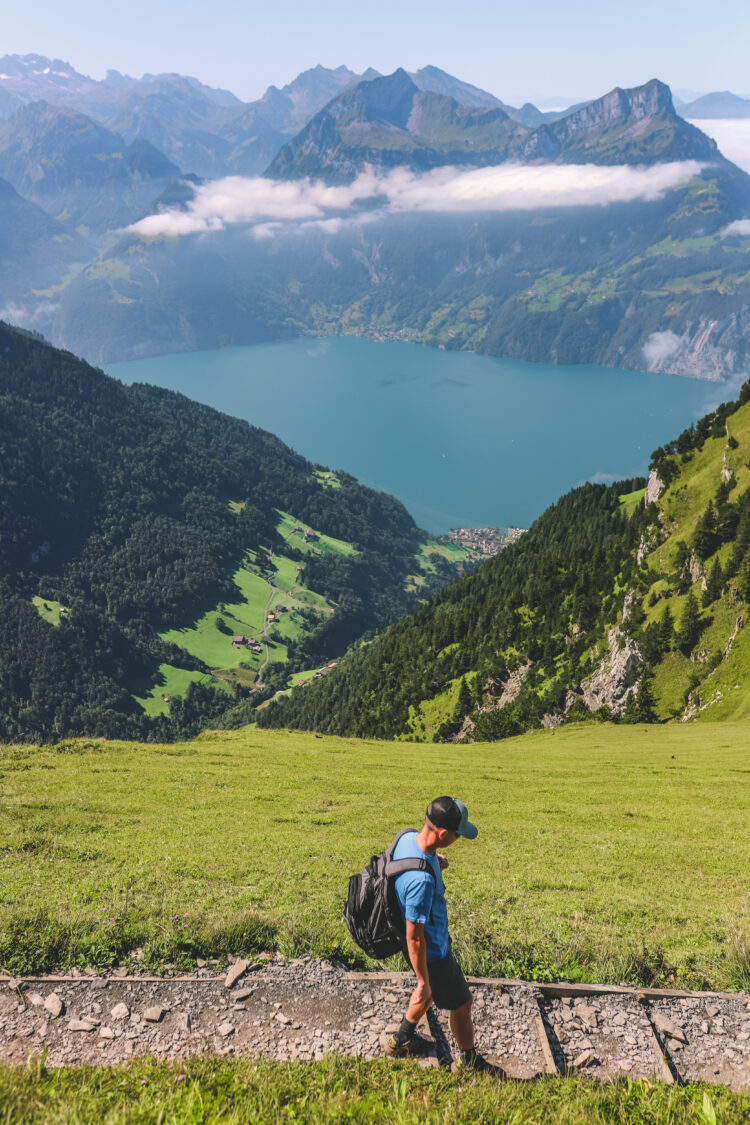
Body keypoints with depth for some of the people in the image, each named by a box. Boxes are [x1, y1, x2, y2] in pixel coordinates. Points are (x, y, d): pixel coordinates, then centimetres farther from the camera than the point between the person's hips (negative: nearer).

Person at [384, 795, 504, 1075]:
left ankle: (401, 1039, 53)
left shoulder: (408, 837, -15)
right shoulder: (422, 879, -41)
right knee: (461, 1004, 17)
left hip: (430, 943, 8)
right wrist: (423, 982, -17)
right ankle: (471, 1061, 43)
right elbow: (414, 938, -30)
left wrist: (435, 862, -8)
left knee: (431, 989, 33)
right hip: (432, 952, -8)